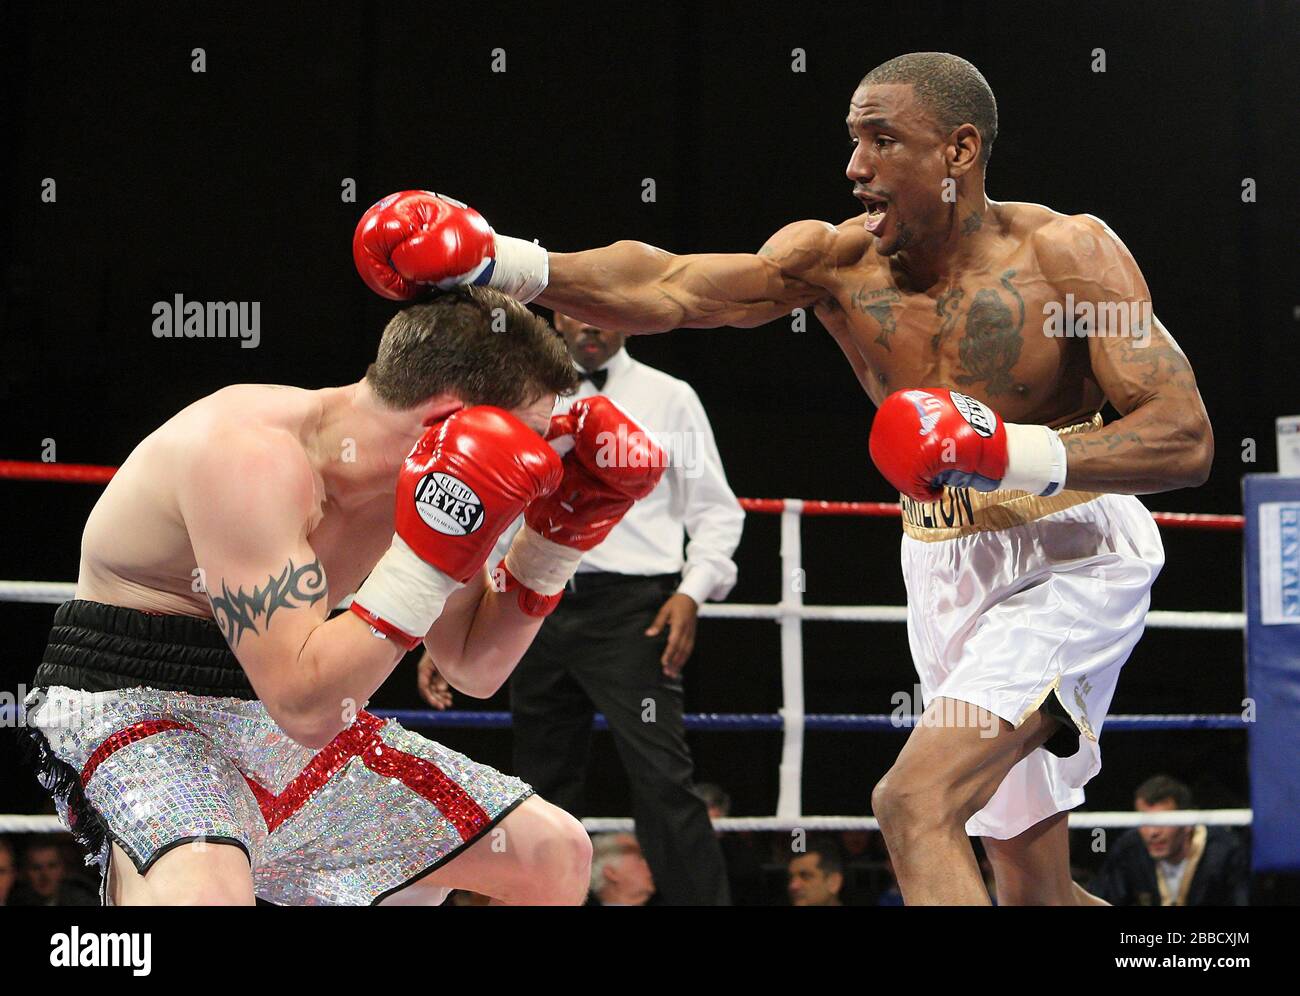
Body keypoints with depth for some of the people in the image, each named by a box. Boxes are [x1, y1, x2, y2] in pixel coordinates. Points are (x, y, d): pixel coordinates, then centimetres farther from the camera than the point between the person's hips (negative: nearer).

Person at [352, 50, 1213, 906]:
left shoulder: (1065, 253, -15)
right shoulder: (837, 260, -5)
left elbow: (1188, 440, -19)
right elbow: (667, 288, -19)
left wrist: (1021, 454, -33)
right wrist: (507, 264, -35)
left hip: (1070, 557, -6)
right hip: (945, 570, 6)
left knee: (915, 802, -25)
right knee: (1034, 888, 13)